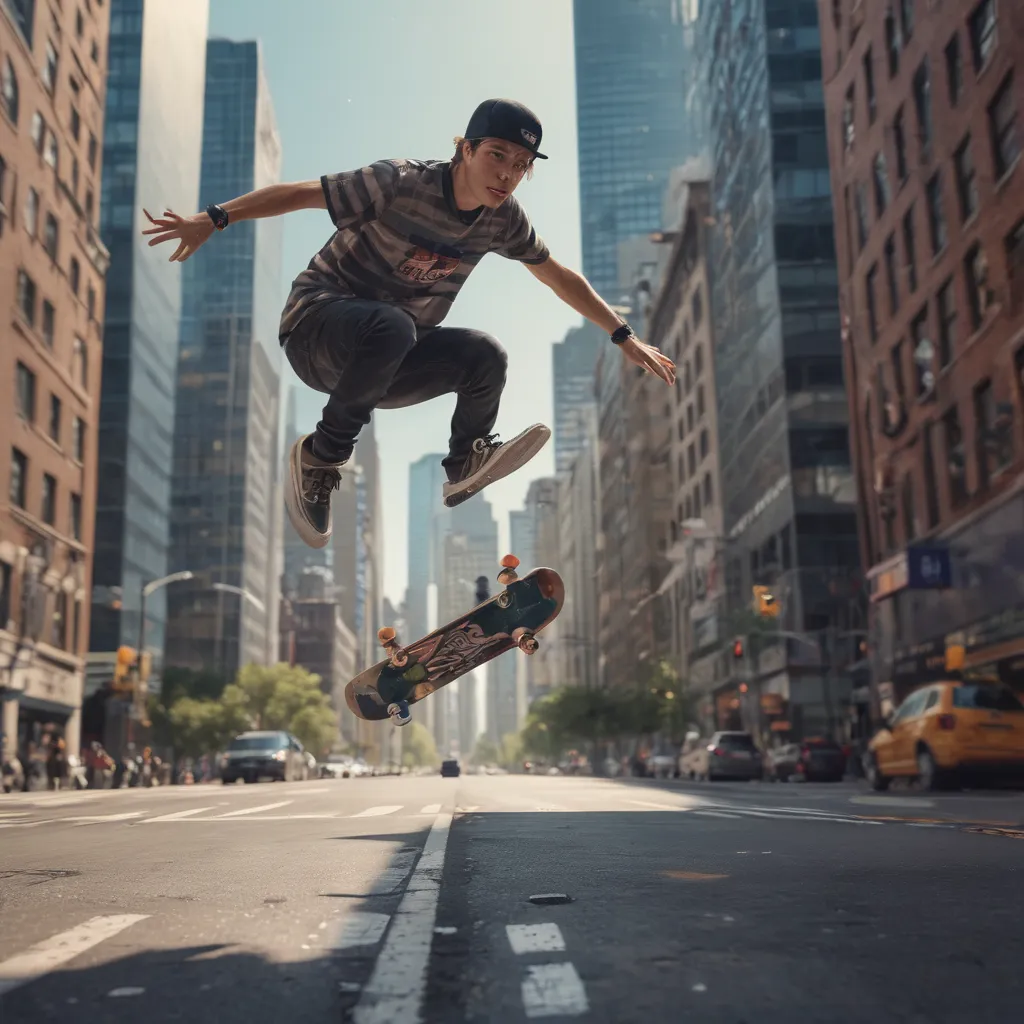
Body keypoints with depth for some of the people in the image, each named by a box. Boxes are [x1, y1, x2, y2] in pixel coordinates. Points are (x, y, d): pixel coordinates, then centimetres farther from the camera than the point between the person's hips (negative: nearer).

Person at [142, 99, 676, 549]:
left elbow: (560, 277, 10)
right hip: (318, 323, -4)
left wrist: (624, 336, 11)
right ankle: (320, 456, -18)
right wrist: (213, 219, -25)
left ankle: (466, 462, 3)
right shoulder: (401, 183, -20)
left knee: (485, 355, -21)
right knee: (390, 326, -38)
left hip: (388, 361, 5)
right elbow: (301, 193, -17)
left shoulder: (503, 217, -3)